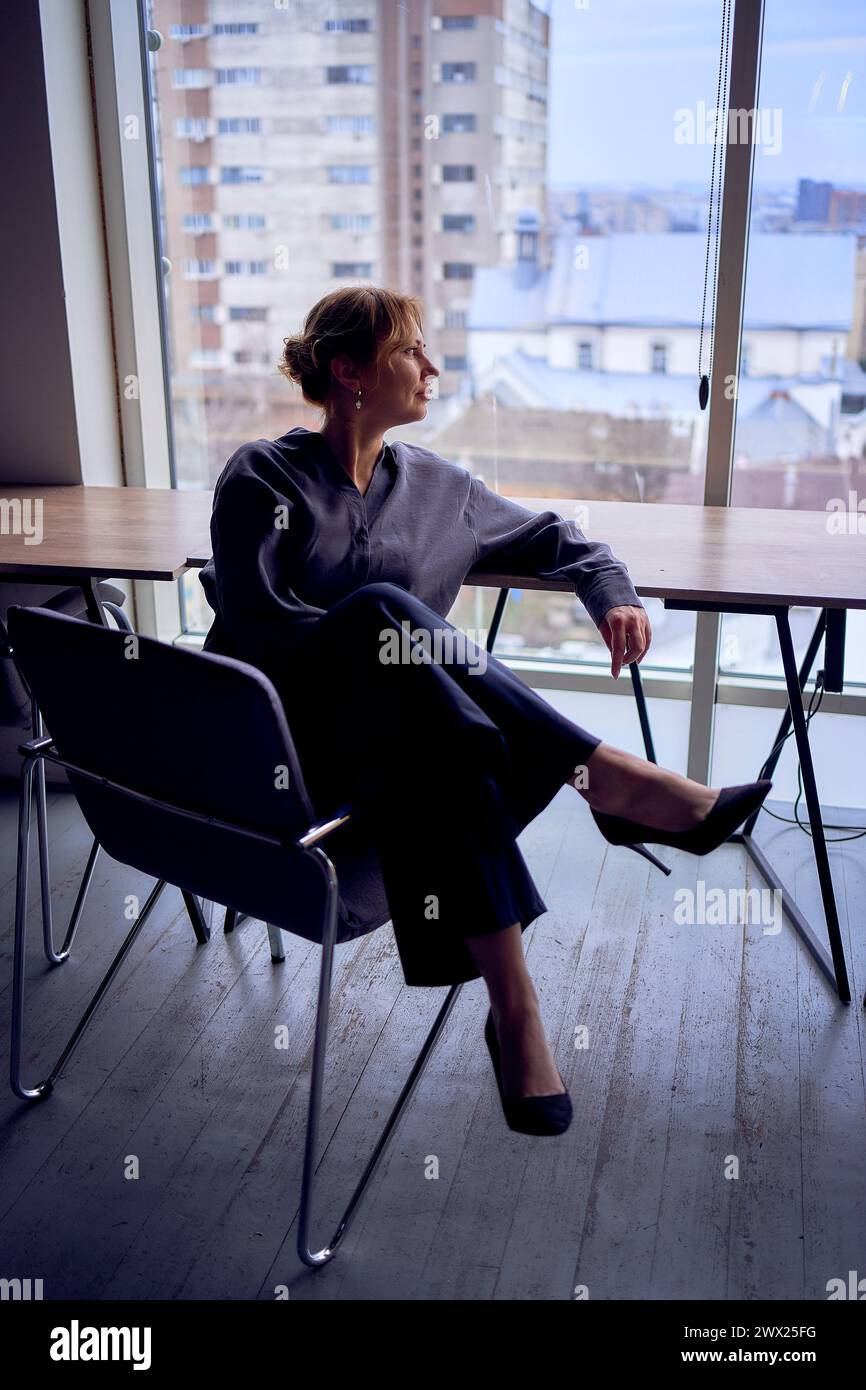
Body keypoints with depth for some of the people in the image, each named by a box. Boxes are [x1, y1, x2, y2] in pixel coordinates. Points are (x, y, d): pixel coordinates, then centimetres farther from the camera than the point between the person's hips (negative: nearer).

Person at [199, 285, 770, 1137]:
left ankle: (513, 1010, -35)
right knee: (381, 606, -35)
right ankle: (610, 782, -34)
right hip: (274, 736, -3)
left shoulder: (435, 487, 14)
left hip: (389, 740, 4)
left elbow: (552, 537, 22)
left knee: (438, 757, -37)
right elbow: (256, 621, -12)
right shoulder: (263, 478, 0)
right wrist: (392, 651, -21)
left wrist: (612, 593, 0)